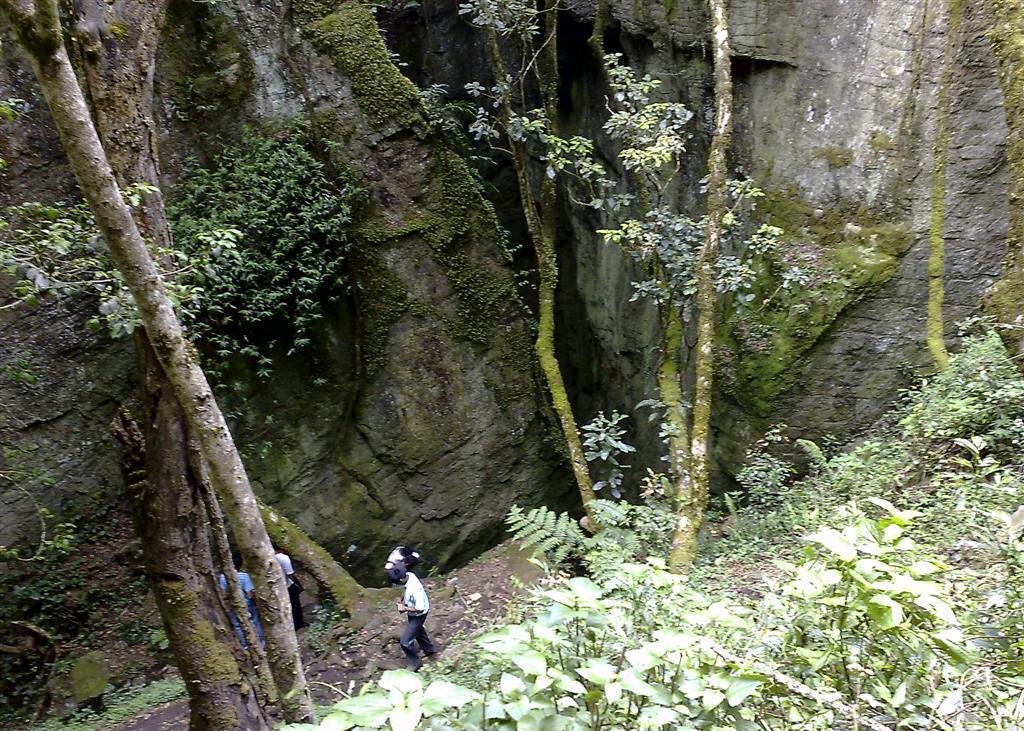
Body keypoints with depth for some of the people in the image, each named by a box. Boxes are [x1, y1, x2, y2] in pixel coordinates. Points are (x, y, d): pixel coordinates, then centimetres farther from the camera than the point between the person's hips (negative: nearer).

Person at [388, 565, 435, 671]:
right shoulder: (408, 575, -18)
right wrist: (401, 600, -7)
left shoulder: (414, 589, -42)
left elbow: (420, 608, -34)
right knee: (418, 630, 32)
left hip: (418, 615, -9)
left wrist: (404, 608, -27)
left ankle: (415, 662, 24)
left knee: (405, 641, 1)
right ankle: (429, 649, 57)